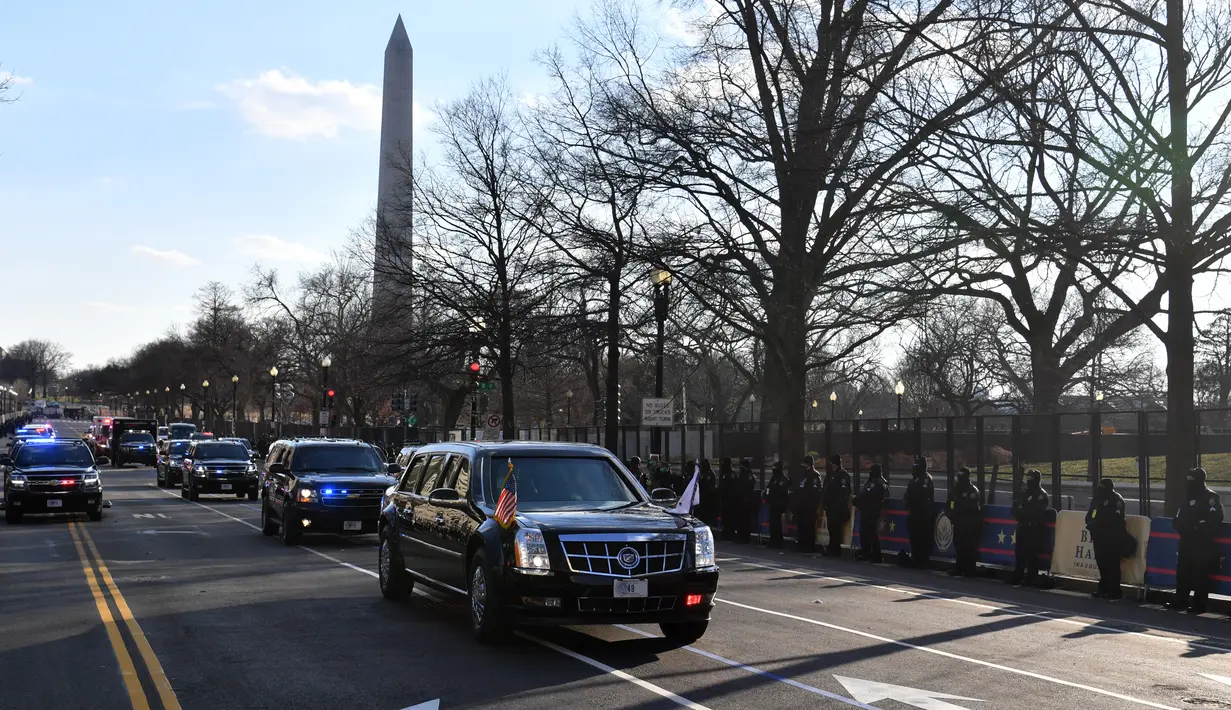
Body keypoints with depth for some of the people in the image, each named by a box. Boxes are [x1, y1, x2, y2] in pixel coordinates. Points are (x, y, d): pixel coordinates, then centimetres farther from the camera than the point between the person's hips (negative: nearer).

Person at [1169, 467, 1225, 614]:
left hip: (1203, 544, -8)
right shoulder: (1189, 497, 19)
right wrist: (1179, 524, 2)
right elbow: (1179, 518, 23)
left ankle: (1199, 605, -2)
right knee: (1183, 572, 12)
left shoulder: (1211, 497, -7)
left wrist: (1197, 526, -20)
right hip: (1187, 542, 8)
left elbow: (1214, 520, -17)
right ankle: (1180, 601, 20)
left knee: (1200, 574, -6)